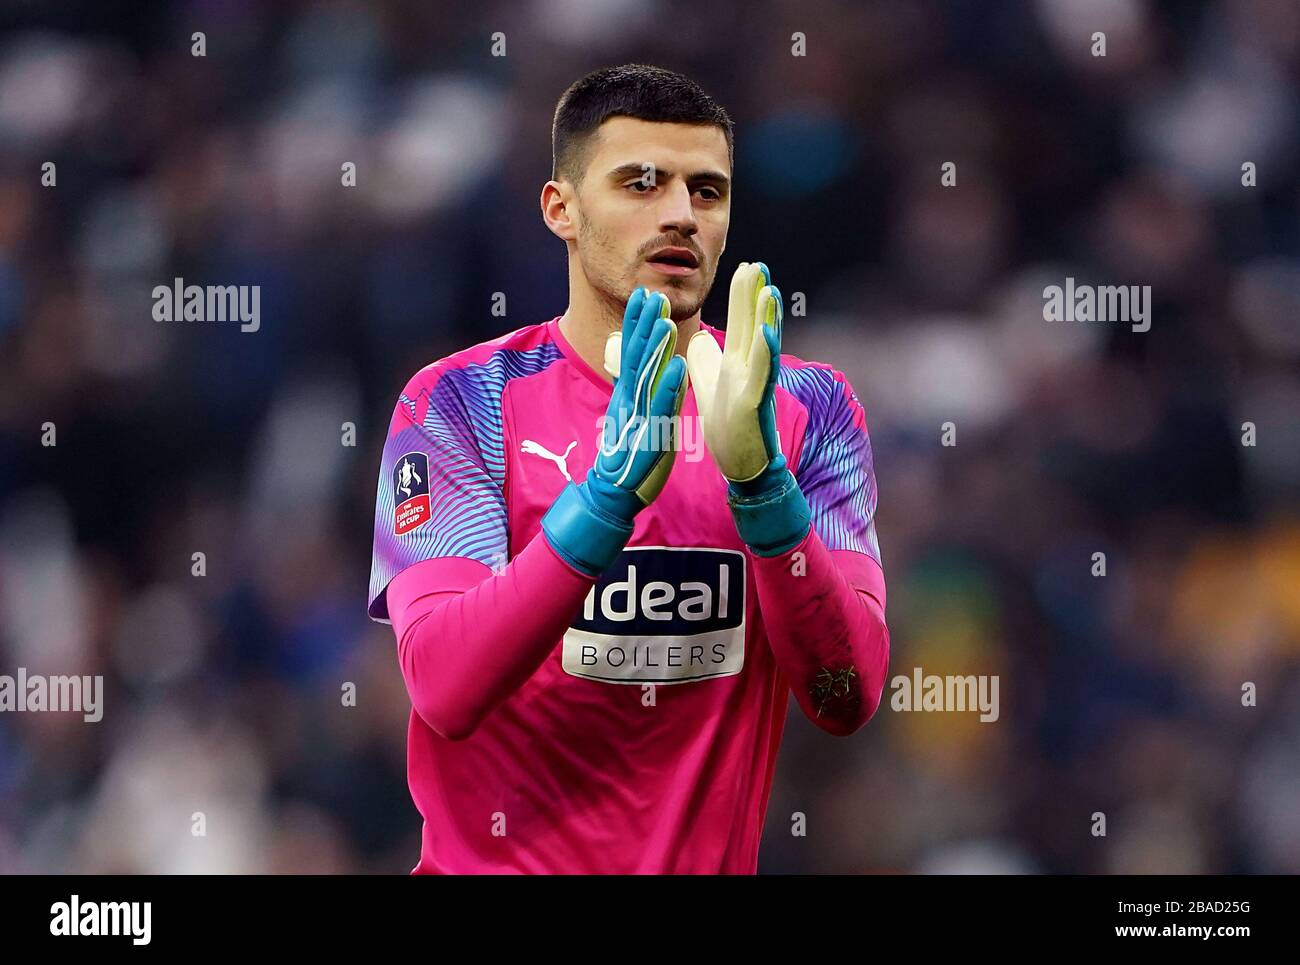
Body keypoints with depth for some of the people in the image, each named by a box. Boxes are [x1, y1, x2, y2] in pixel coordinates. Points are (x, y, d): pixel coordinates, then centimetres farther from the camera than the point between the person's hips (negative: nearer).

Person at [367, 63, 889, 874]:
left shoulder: (806, 408, 2)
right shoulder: (455, 403, -4)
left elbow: (847, 699, -9)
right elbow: (444, 690, -16)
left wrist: (756, 480, -21)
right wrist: (611, 491, -26)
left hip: (710, 860, 2)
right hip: (496, 862, -2)